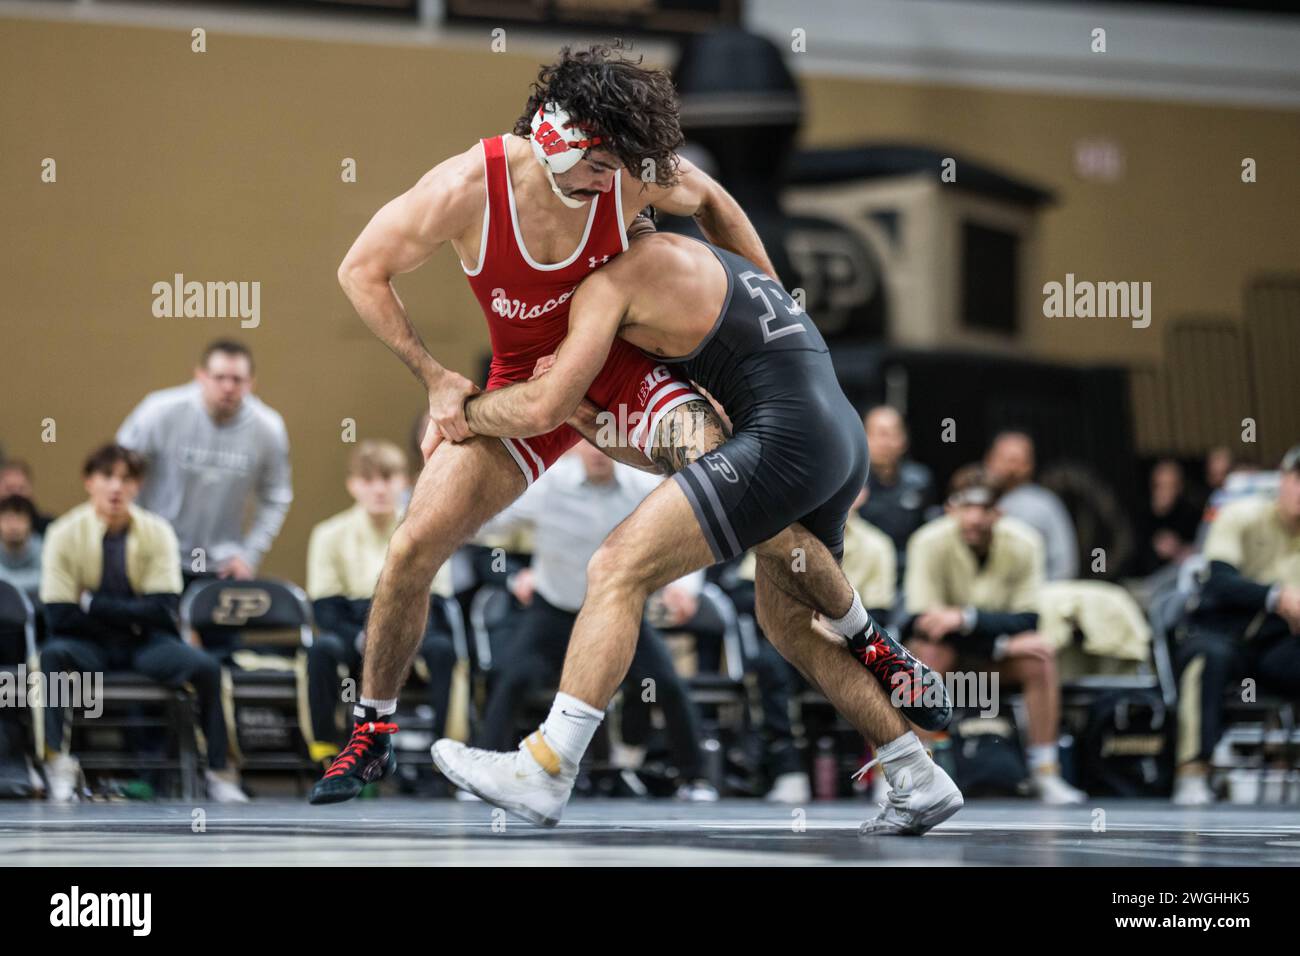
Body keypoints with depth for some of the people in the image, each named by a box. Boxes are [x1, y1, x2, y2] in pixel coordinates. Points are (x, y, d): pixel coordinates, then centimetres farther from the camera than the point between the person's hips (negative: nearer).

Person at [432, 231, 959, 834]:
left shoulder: (611, 280, 0)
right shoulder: (689, 256, 27)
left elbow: (544, 408, -7)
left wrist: (464, 413, 11)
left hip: (784, 440, -9)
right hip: (845, 442, 9)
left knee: (618, 571, -12)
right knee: (787, 624, 23)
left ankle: (542, 774, -17)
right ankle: (919, 785, 23)